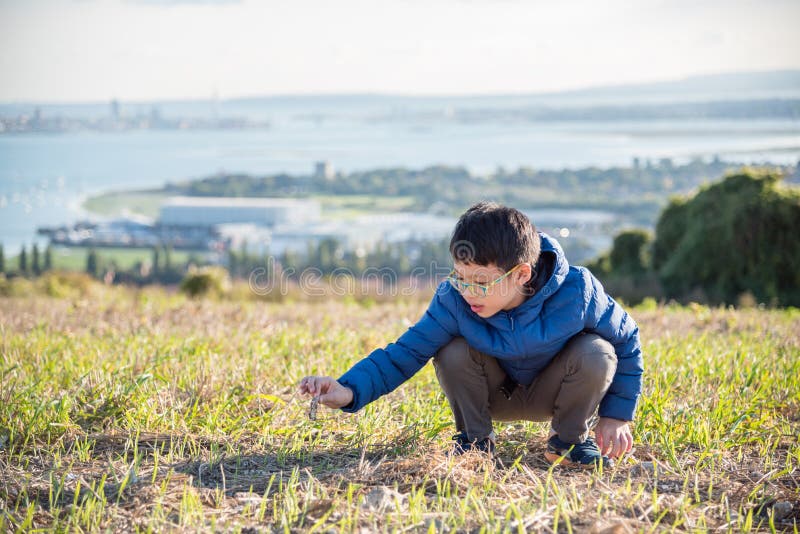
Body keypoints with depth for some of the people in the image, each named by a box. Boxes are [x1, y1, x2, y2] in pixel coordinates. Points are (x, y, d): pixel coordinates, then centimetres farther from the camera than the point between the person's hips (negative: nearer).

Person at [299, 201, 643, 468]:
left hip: (550, 393, 0)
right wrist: (350, 390, -40)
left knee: (597, 353, -30)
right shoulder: (453, 301, -27)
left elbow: (627, 340, -13)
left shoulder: (576, 294, -30)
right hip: (494, 394, 1)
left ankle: (569, 439, -2)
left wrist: (617, 415, -9)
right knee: (453, 352, -30)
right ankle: (476, 440, -2)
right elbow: (406, 352, -24)